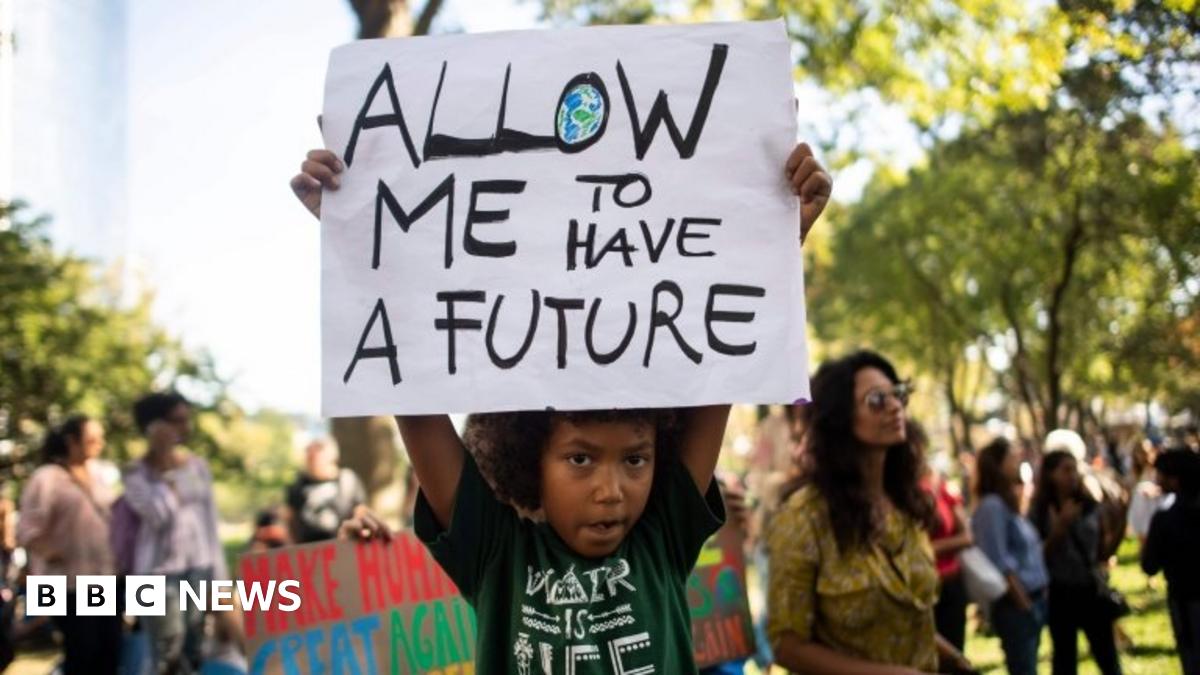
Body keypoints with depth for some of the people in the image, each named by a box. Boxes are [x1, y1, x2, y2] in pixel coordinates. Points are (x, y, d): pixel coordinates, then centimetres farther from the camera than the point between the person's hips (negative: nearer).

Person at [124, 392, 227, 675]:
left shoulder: (198, 465, 9)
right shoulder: (138, 474, -5)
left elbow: (210, 519, 12)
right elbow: (159, 514, -21)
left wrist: (219, 572, 9)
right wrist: (164, 468, -17)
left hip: (199, 567, 5)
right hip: (159, 571, -5)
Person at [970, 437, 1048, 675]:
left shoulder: (1008, 503, 13)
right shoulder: (992, 505, -15)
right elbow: (1000, 563, -18)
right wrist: (1024, 604, -14)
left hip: (1033, 601, 9)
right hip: (1015, 605, -9)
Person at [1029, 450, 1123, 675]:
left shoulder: (1090, 506, 3)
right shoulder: (1039, 512, -7)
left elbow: (1104, 549, 11)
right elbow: (1039, 555, -12)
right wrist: (1060, 527, -20)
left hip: (1092, 590, 3)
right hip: (1061, 594, -3)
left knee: (1107, 655, 8)